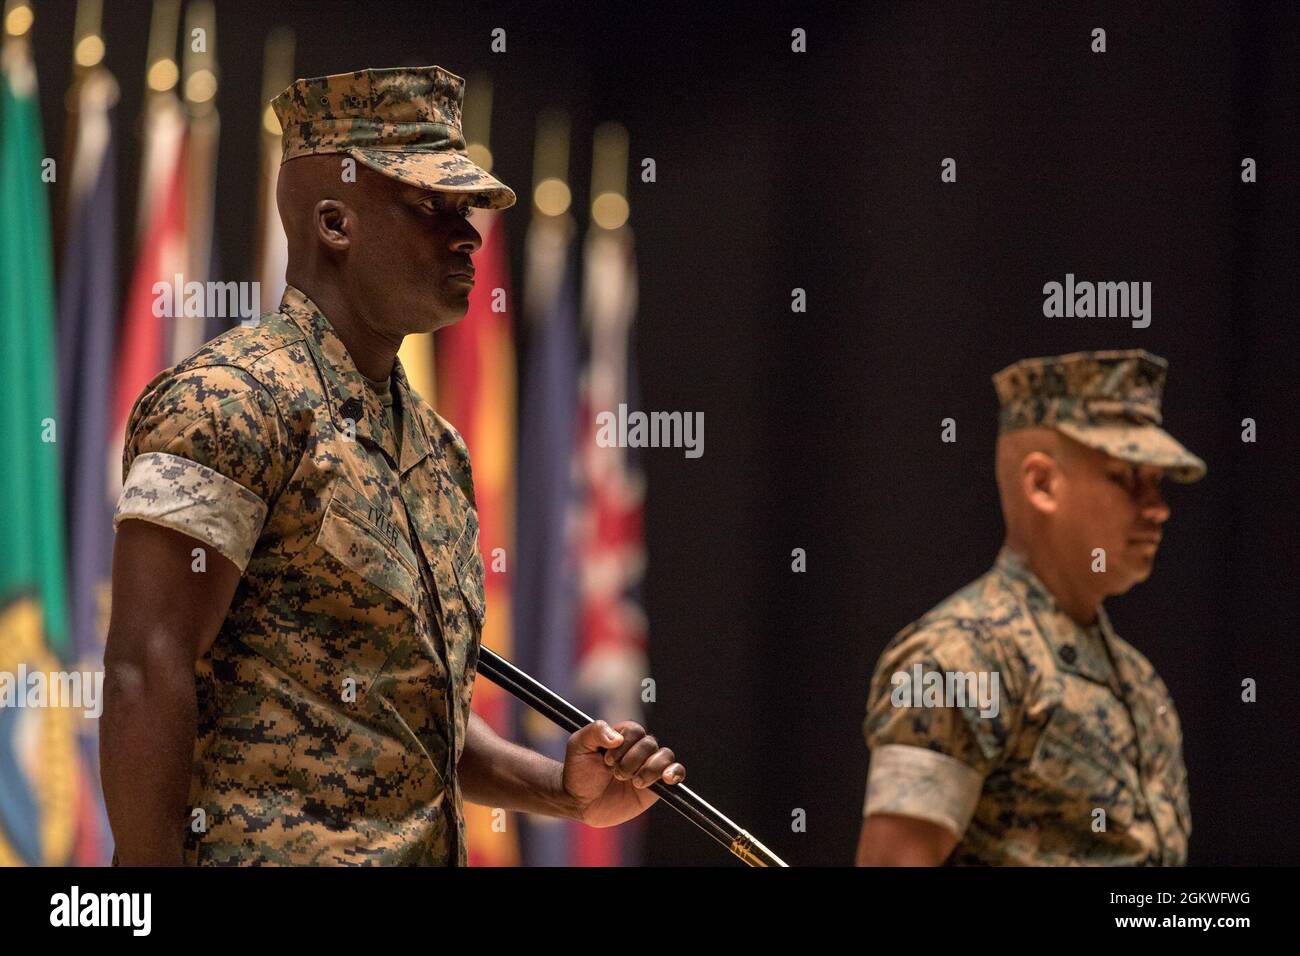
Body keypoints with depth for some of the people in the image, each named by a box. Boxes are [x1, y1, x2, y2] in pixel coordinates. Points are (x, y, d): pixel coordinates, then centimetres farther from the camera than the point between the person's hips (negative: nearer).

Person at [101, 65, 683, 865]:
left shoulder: (435, 447, 17)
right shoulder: (232, 398, -10)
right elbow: (144, 672, -17)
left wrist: (569, 793, 8)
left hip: (427, 849, 8)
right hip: (269, 850, -8)